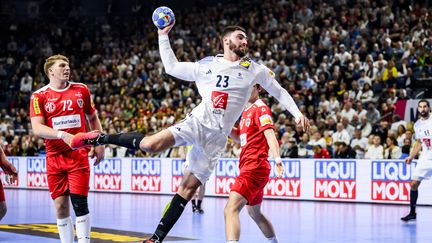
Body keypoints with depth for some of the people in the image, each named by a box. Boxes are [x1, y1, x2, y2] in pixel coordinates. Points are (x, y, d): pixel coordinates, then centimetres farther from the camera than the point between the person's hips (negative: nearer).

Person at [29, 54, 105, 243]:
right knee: (60, 205, 2)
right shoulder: (39, 96, -1)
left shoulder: (81, 90, 6)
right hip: (54, 158, 0)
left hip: (79, 155, 0)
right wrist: (62, 135, -25)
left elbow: (93, 118, 18)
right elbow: (37, 128, -11)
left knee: (79, 203, -7)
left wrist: (99, 144, 9)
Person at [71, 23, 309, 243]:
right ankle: (100, 138, -7)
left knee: (188, 188, -3)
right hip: (196, 122, 0)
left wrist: (297, 113, 2)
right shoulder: (206, 65, 9)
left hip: (216, 136, 1)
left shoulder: (254, 70, 6)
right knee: (150, 145, -26)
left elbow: (279, 92, 13)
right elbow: (171, 67, 18)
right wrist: (163, 36, 13)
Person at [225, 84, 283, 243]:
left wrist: (277, 158, -40)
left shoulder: (260, 108, -9)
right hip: (248, 168, 11)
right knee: (254, 213, 26)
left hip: (254, 168, -11)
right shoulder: (247, 110, 19)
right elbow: (240, 137, 30)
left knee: (231, 209, -24)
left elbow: (270, 134, -24)